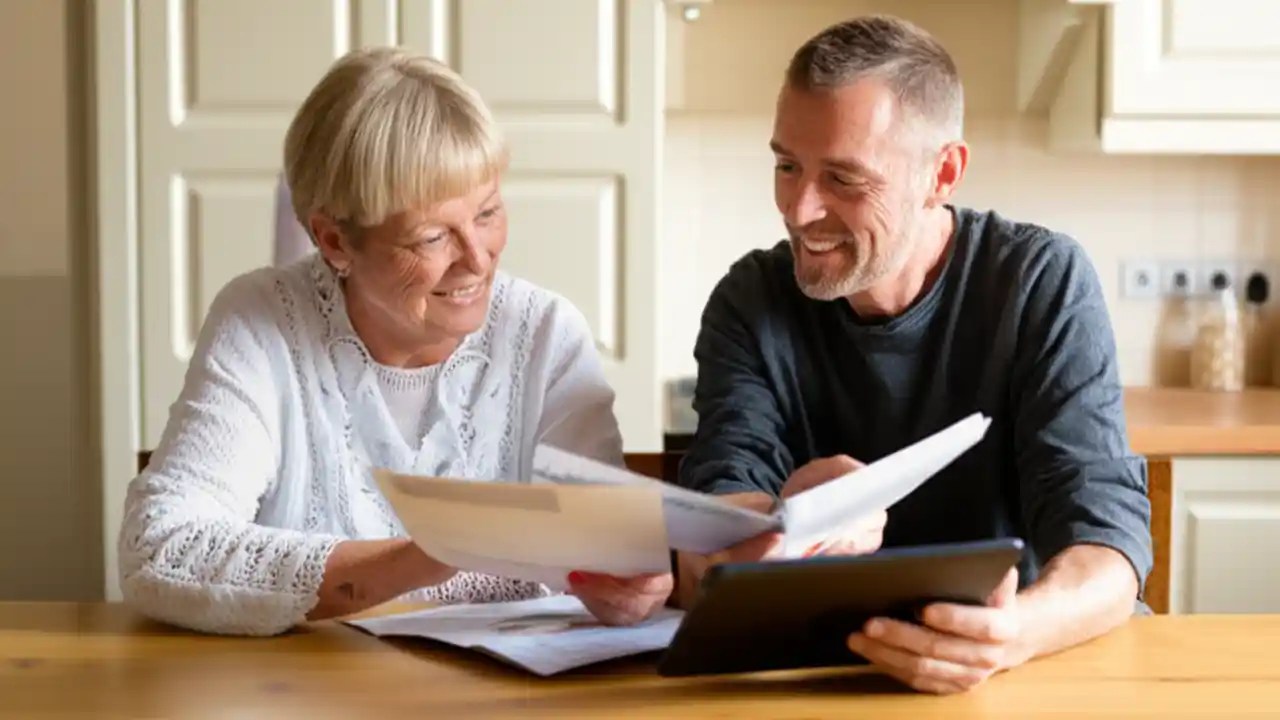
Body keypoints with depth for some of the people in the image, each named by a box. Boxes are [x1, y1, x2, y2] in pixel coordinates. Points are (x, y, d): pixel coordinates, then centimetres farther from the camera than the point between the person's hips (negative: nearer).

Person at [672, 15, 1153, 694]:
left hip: (1029, 674, -1)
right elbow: (701, 569, -11)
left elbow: (1106, 534, -17)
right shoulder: (751, 302, -2)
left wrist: (1015, 631, -38)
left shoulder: (1042, 282, -8)